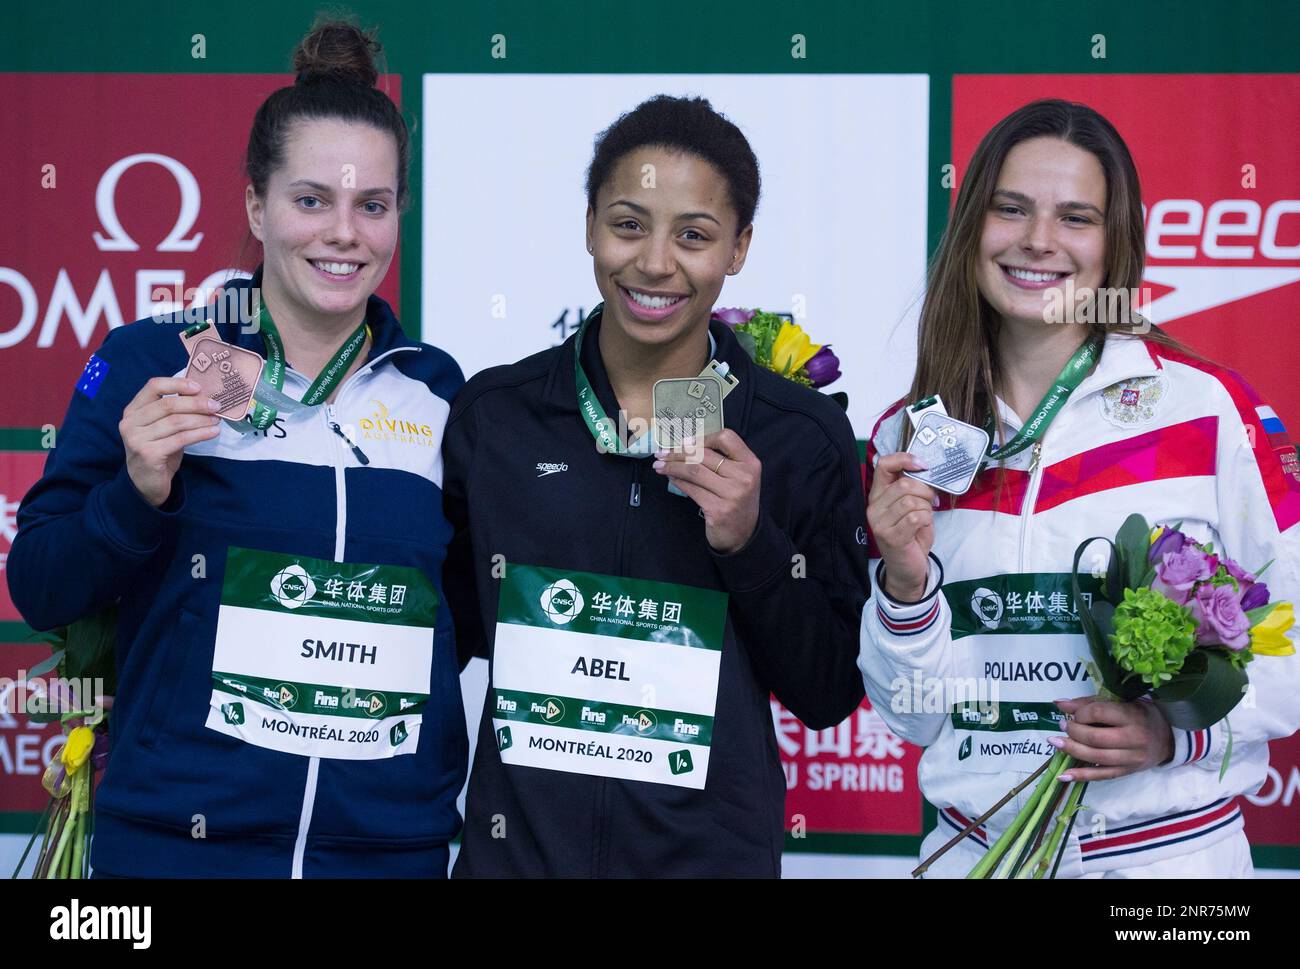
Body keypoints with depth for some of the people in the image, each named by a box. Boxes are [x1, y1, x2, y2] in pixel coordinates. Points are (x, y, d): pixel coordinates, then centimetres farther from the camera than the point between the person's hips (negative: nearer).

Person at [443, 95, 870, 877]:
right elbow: (453, 633, 4)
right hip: (513, 846, 1)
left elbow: (831, 694, -5)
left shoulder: (806, 436, -6)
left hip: (713, 849, -1)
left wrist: (751, 545, -18)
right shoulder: (492, 413, -4)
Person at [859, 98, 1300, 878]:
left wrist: (1179, 731, -19)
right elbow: (915, 716, 2)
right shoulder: (906, 438, 0)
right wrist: (904, 581, -14)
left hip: (1172, 849, -2)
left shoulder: (1208, 407, -9)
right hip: (974, 849, 3)